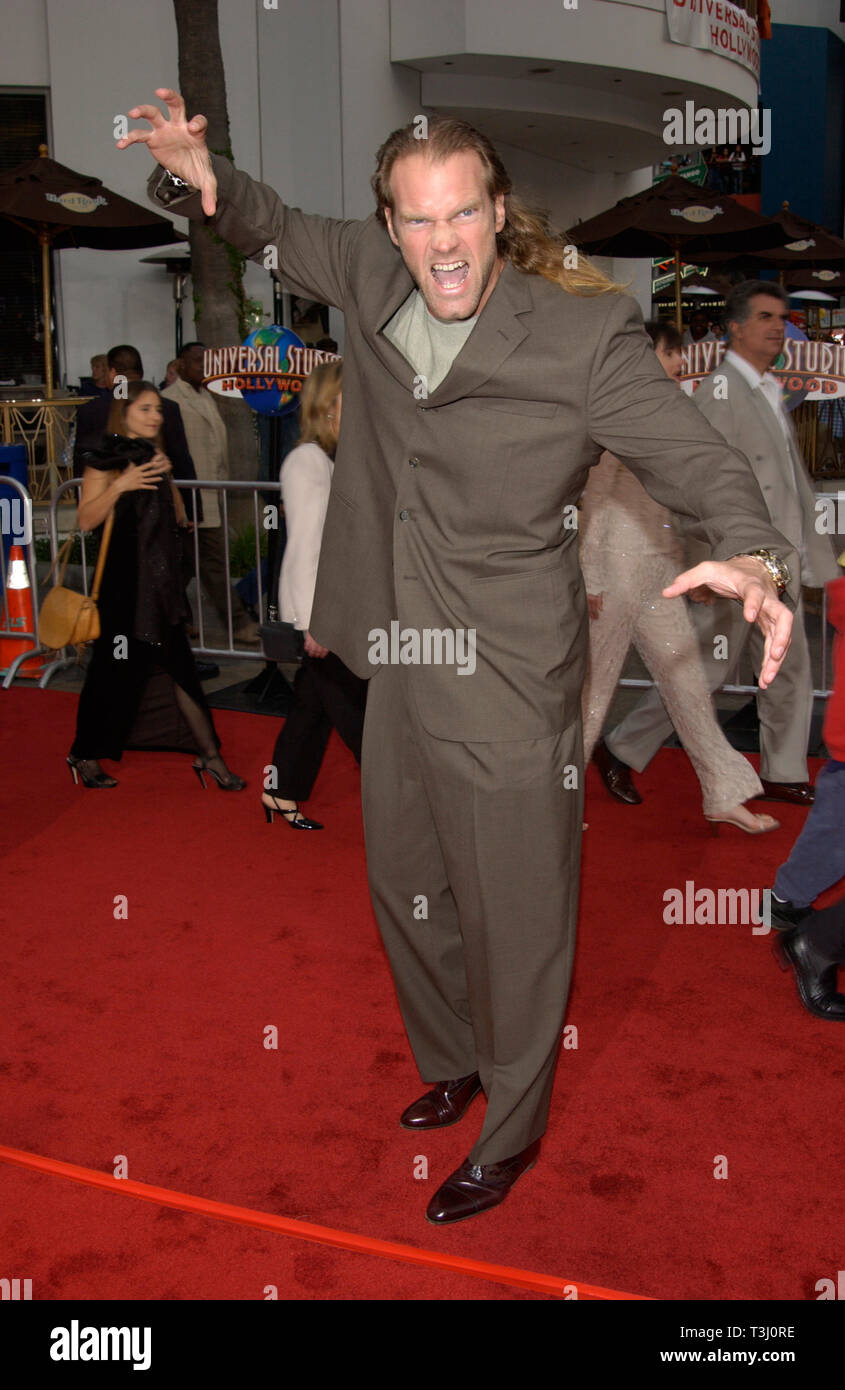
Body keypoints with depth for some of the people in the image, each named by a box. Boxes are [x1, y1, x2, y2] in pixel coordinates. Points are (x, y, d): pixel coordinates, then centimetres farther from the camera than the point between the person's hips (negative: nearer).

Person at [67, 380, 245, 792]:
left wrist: (167, 477, -2)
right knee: (116, 666, 1)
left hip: (161, 577, 6)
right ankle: (86, 756, 17)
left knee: (179, 664, 5)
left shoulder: (154, 456, 15)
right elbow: (86, 519, -14)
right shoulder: (105, 459, -6)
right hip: (123, 579, -6)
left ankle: (209, 756, 7)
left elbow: (180, 518, 12)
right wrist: (121, 485, -25)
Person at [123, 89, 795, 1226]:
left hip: (510, 692, -6)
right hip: (400, 671, 6)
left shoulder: (583, 337, -18)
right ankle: (451, 1062, 52)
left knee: (513, 925, 10)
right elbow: (278, 230, 16)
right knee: (404, 888, 24)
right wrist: (202, 178, -5)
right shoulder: (370, 280, -2)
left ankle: (511, 1134, 36)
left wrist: (751, 556, -40)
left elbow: (698, 459, -18)